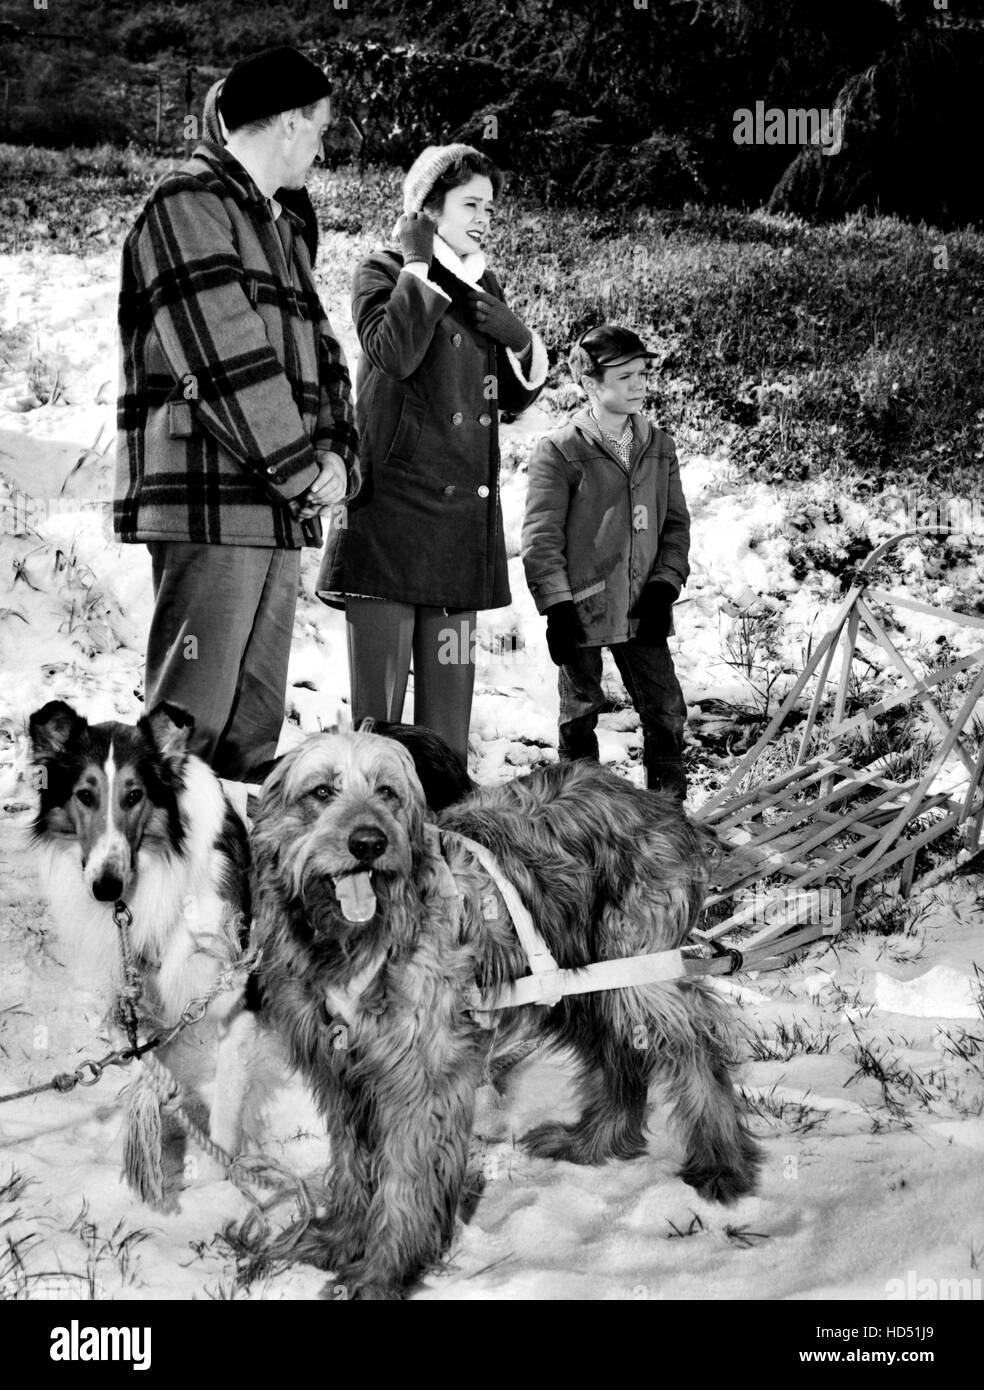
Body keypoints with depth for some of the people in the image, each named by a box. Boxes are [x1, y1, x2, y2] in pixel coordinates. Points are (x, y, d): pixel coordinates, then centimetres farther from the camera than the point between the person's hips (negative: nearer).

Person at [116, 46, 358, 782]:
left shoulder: (283, 230, 23)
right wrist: (306, 470, -11)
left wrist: (339, 454, 1)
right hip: (210, 501, -9)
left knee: (255, 722, 11)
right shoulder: (188, 204, -6)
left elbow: (321, 356, 19)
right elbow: (227, 360, -15)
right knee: (188, 720, -9)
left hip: (281, 508, 9)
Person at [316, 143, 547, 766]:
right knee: (378, 712, -8)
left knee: (449, 709, 5)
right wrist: (421, 264, -7)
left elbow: (515, 397, 23)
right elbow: (394, 352, -18)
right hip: (392, 507, -6)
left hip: (462, 520, 6)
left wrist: (523, 343, 3)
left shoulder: (483, 286, 21)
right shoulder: (382, 272, 3)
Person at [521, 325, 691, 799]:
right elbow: (541, 537, -9)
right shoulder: (559, 451, -7)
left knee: (666, 712, 5)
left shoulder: (659, 448, 9)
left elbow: (676, 524, 12)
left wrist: (665, 584, -1)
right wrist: (557, 606, -14)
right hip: (581, 608, -4)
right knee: (580, 715, 6)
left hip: (643, 611, 4)